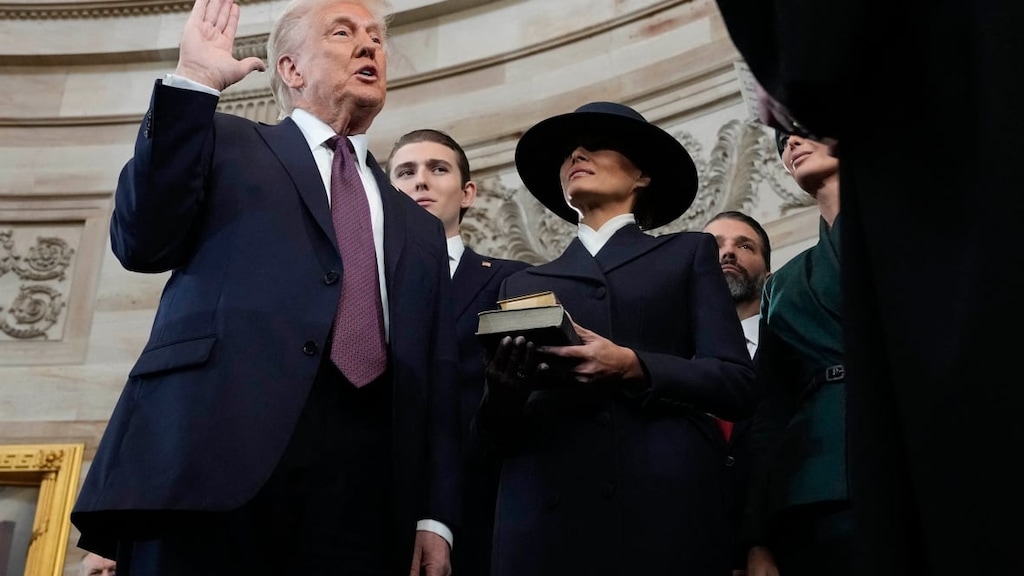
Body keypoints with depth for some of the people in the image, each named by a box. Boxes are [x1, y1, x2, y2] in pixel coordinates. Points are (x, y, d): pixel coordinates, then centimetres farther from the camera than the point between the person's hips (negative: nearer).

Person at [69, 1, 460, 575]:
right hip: (218, 447, -3)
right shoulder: (227, 143, 17)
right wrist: (193, 81, -2)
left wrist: (435, 517, 7)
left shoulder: (420, 228, 26)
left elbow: (438, 382, 18)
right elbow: (143, 243, 0)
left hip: (365, 484, 3)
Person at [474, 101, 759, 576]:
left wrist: (632, 366, -14)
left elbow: (738, 384, 2)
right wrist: (504, 389, -9)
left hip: (665, 509, -2)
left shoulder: (688, 254, 14)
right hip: (547, 515, 2)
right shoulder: (524, 284, 19)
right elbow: (497, 432, 13)